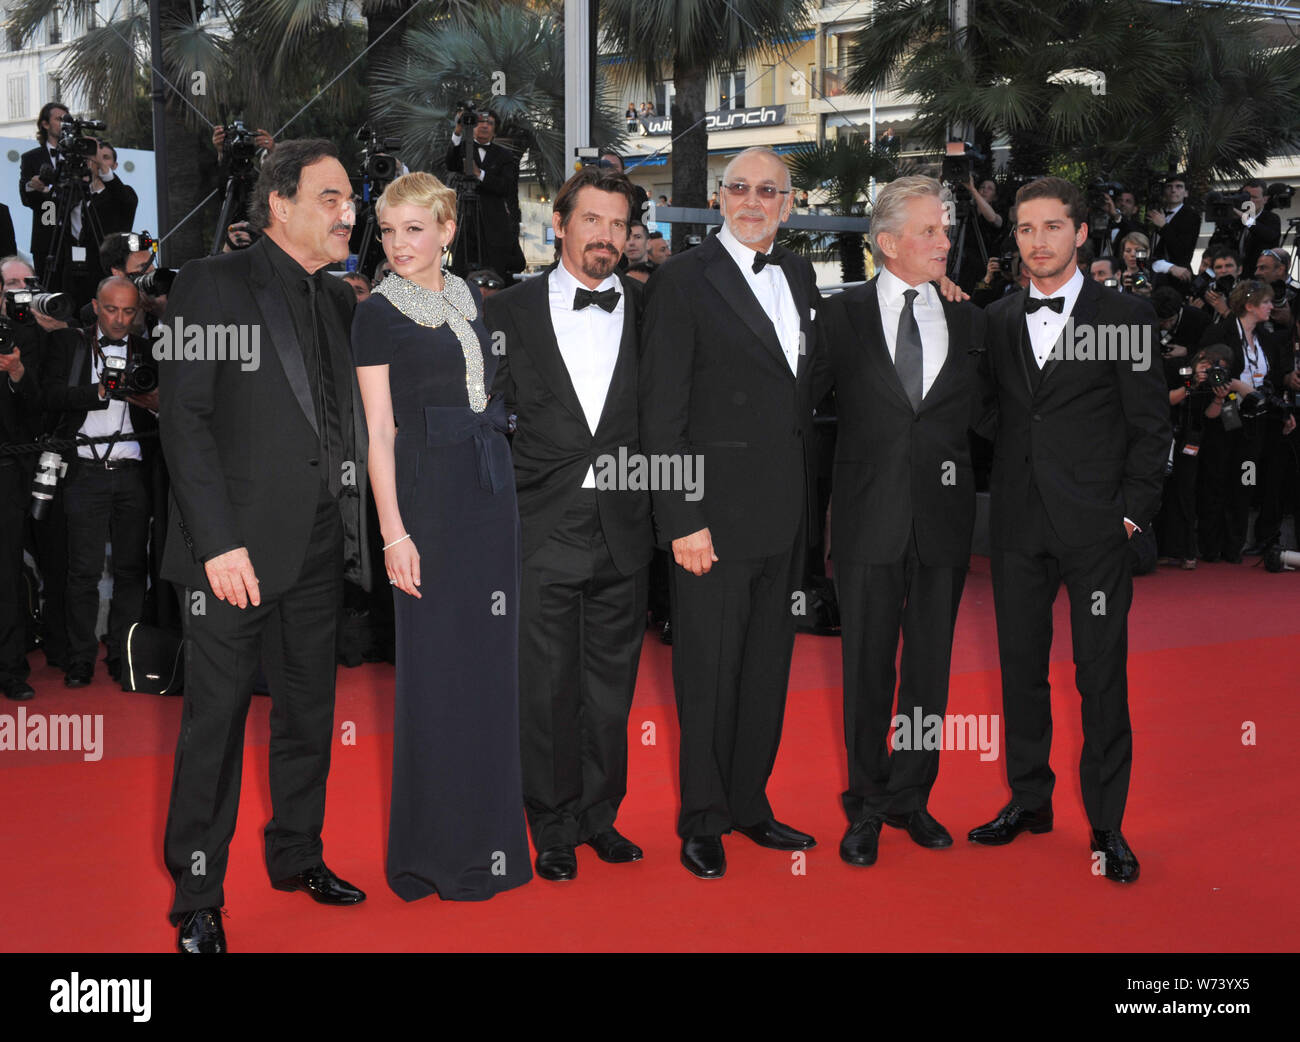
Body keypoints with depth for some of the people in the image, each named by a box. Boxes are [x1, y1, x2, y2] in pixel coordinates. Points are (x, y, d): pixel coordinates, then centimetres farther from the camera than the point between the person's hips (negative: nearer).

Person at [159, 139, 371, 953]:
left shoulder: (340, 301, 15)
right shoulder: (212, 285, -3)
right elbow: (185, 420, -10)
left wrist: (357, 532, 5)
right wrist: (217, 541, -17)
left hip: (321, 548, 6)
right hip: (239, 545, -6)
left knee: (310, 710, 15)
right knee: (217, 718, -2)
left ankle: (298, 855, 31)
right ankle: (197, 897, 9)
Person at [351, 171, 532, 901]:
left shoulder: (470, 298, 13)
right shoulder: (378, 314, -4)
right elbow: (381, 431, -9)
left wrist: (504, 482, 12)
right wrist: (393, 532, -15)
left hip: (492, 487, 6)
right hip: (428, 492, -6)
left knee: (491, 656, 9)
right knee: (436, 663, -2)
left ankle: (490, 829, 21)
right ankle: (440, 849, 8)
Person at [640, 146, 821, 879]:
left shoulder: (799, 275, 12)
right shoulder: (684, 281, -8)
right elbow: (663, 412, -11)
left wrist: (810, 500, 9)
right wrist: (681, 519, -15)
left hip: (787, 510, 6)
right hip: (717, 511, -6)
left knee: (768, 666, 14)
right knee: (708, 670, 2)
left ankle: (750, 803, 27)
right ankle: (703, 820, 16)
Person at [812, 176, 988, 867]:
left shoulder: (967, 321, 8)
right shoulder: (842, 316, 0)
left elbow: (977, 414, 12)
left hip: (944, 518, 3)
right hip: (870, 518, -2)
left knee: (930, 664, 10)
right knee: (867, 666, 5)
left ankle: (911, 796, 24)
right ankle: (867, 806, 17)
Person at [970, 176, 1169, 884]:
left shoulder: (1126, 316, 1)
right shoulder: (996, 320, 11)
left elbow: (1149, 425, 1)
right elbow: (987, 415, 11)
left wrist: (1134, 511, -7)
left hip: (1095, 525, -3)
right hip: (1018, 523, 4)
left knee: (1102, 676, 0)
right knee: (1020, 665, 11)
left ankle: (1106, 824, 10)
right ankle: (1029, 799, 26)